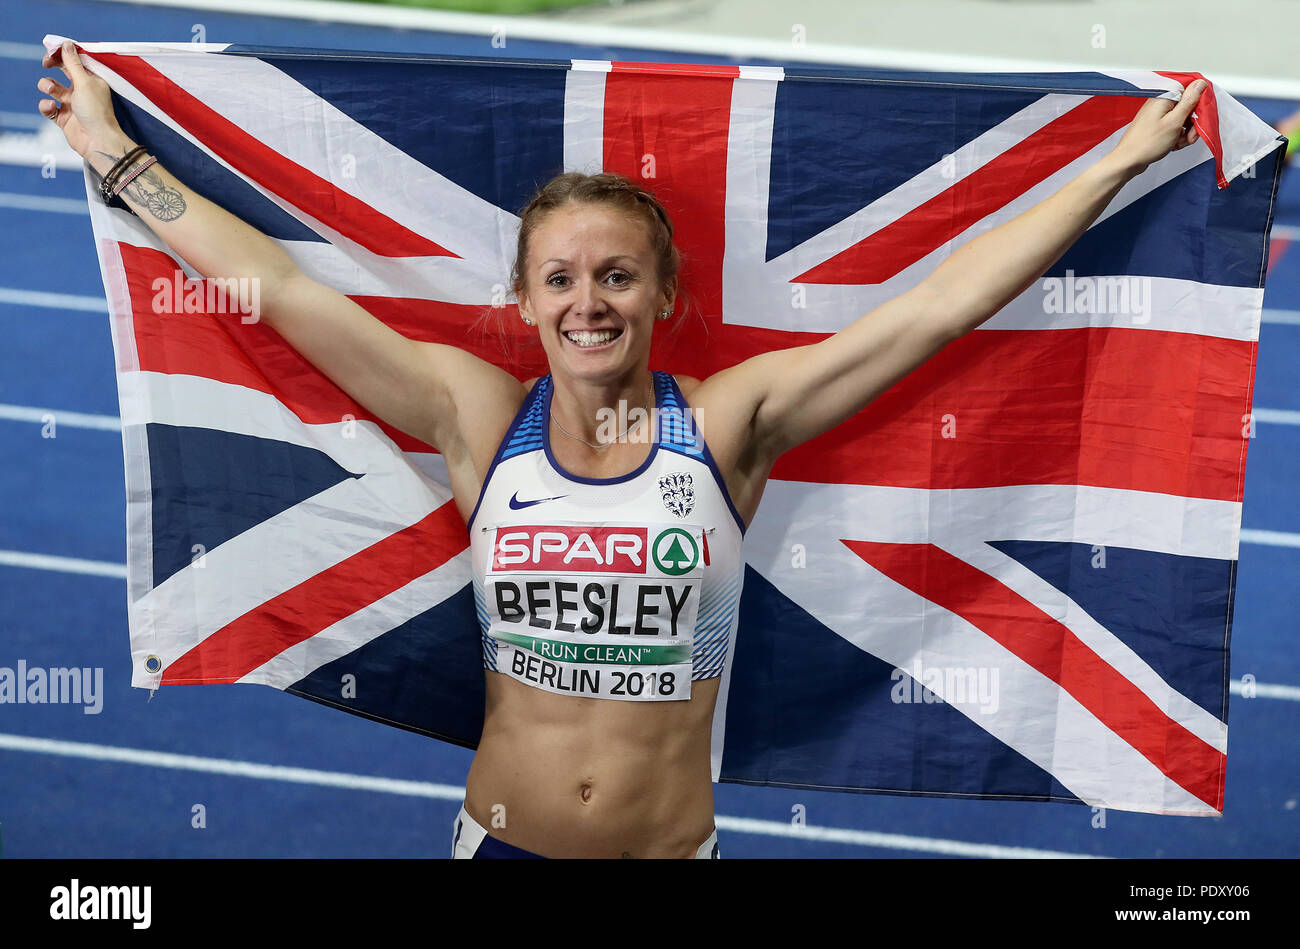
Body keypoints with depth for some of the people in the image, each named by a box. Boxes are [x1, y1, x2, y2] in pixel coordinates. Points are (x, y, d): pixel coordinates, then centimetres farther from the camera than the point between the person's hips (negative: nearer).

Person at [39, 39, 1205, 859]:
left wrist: (1119, 163, -6)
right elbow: (283, 289, 0)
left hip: (676, 842, -1)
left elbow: (936, 307, -6)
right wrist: (115, 155, 2)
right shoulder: (482, 419, -3)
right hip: (503, 835, 1)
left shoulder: (728, 421, -6)